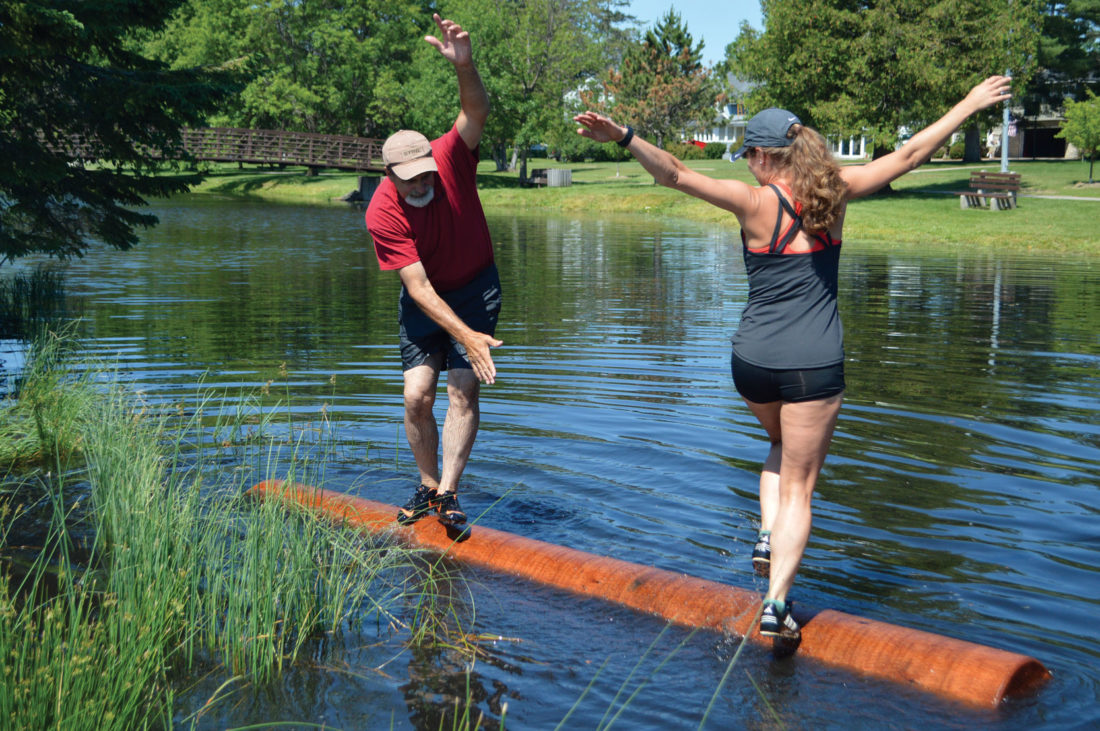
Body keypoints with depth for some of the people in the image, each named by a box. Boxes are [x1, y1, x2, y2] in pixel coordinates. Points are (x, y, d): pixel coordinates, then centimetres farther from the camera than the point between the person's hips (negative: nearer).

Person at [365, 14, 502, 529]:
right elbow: (419, 286, -27)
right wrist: (466, 336, -34)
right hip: (425, 300, 0)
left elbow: (477, 113, -40)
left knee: (464, 388, -10)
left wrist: (464, 67, -61)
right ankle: (428, 486, 14)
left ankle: (448, 492, -5)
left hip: (476, 288, 0)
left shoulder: (451, 160, -21)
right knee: (416, 396, -6)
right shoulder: (382, 214, -24)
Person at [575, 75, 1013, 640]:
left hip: (753, 360, 0)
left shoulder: (755, 203, -8)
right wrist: (969, 105, 18)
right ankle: (776, 603, -1)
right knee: (798, 484, 7)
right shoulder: (834, 191, -1)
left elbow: (675, 174, -19)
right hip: (814, 365, 0)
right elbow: (908, 155, 8)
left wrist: (623, 136, -22)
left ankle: (768, 538, 15)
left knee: (782, 448, 32)